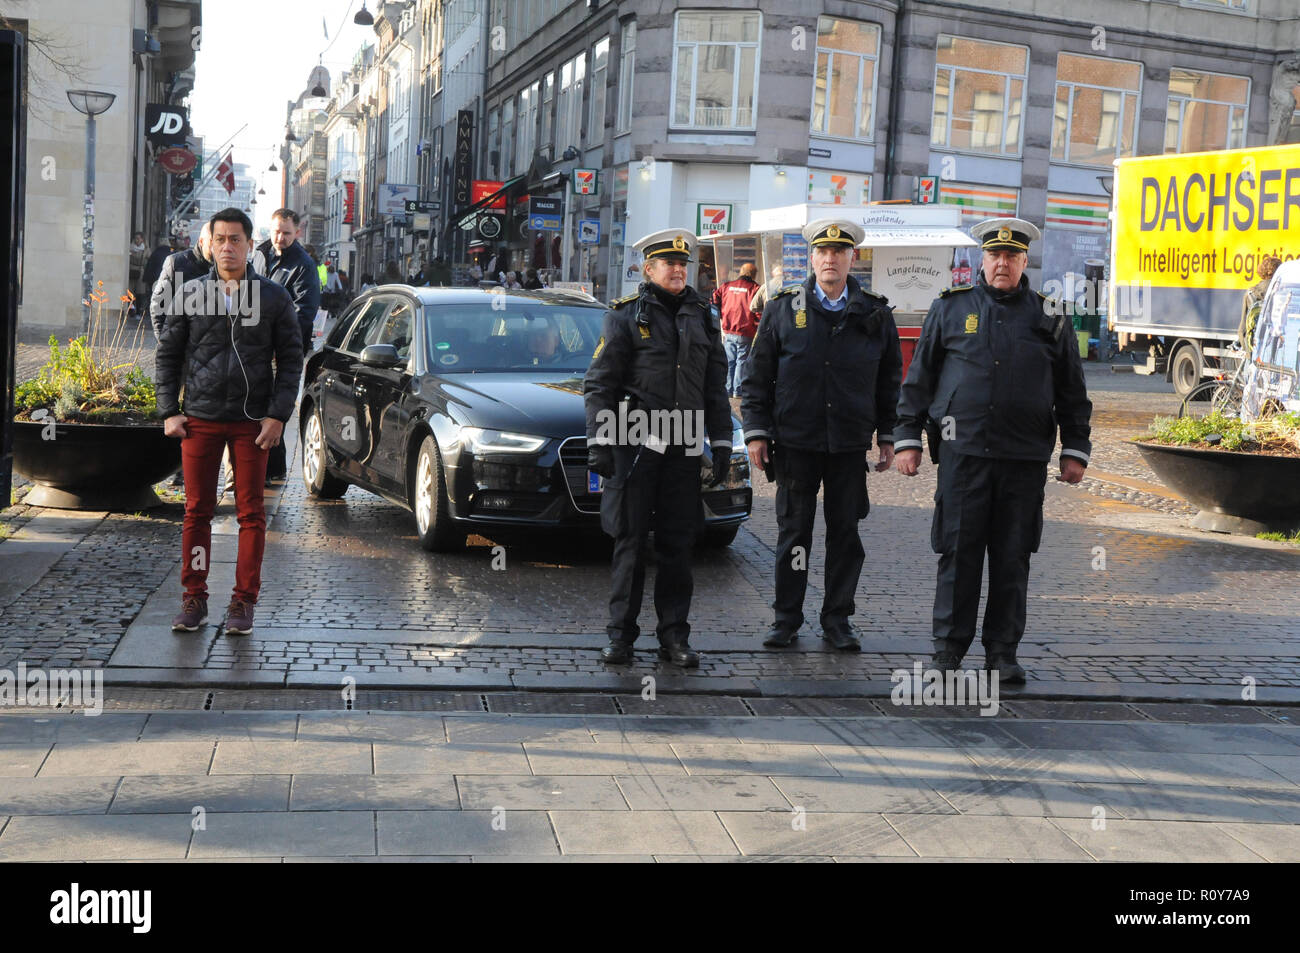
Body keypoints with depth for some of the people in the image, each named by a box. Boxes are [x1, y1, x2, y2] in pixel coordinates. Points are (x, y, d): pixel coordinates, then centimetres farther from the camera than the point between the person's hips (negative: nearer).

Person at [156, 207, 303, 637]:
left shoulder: (273, 297, 2)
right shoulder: (191, 294, 5)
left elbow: (291, 358, 3)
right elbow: (167, 354, 10)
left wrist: (277, 415, -6)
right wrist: (169, 412, 1)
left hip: (252, 422, -1)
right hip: (199, 420, 1)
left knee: (251, 513, 2)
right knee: (197, 511, 4)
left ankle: (244, 601, 11)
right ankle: (194, 598, 14)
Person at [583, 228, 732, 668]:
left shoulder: (701, 317, 14)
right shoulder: (625, 315, 2)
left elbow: (716, 387, 17)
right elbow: (599, 384, -1)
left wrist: (722, 443, 11)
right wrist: (598, 442, -9)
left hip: (684, 446, 4)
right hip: (634, 444, -3)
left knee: (678, 544, 5)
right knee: (630, 540, -1)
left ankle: (674, 636, 13)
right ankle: (620, 635, 8)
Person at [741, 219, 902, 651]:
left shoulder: (876, 314, 6)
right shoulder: (782, 309, 3)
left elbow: (890, 379, 12)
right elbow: (757, 376, 5)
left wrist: (887, 436, 8)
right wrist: (756, 431, -1)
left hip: (850, 445, 1)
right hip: (794, 442, -1)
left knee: (845, 533, 6)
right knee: (793, 531, 4)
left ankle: (837, 620, 18)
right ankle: (786, 619, 15)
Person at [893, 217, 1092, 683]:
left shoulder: (1049, 317, 10)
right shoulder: (950, 309, 8)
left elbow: (1072, 392, 12)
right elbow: (918, 379, 9)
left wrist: (1075, 451, 8)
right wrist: (907, 439, 3)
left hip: (1025, 459, 1)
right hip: (963, 453, -1)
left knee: (1013, 558, 5)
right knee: (958, 554, 0)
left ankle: (1003, 653, 16)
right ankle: (948, 650, 10)